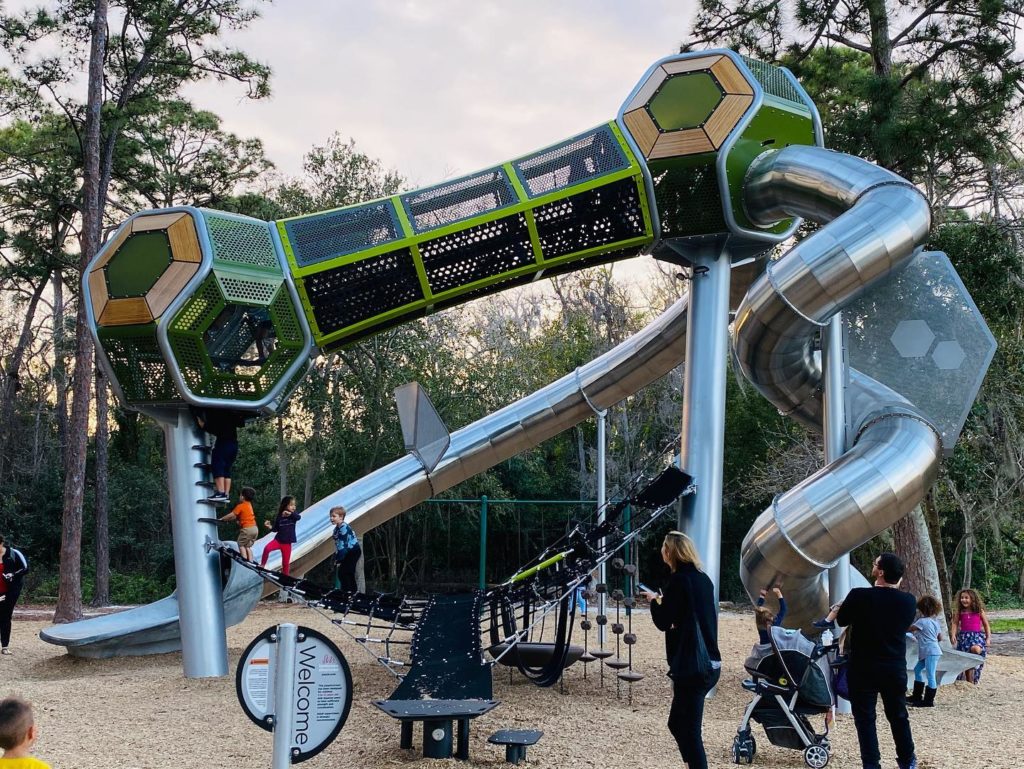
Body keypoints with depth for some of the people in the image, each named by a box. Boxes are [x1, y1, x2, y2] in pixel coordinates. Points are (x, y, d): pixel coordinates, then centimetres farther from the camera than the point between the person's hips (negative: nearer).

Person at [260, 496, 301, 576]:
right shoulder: (279, 516, -4)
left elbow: (299, 517, -28)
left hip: (287, 543, 1)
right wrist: (270, 527, -16)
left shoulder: (293, 515, -4)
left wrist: (290, 513, -40)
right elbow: (276, 529, 4)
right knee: (267, 548, -26)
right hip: (278, 540, 0)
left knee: (286, 562, 5)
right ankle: (262, 565, -8)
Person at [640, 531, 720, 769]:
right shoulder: (703, 579, 12)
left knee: (690, 731, -4)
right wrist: (665, 600, 19)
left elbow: (663, 622, -10)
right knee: (677, 724, 20)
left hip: (692, 667, -9)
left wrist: (654, 601, 6)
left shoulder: (679, 579, -12)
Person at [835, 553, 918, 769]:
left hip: (863, 668, -4)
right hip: (896, 668, 4)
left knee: (865, 718, 5)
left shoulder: (859, 596, -16)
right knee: (898, 716, 20)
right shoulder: (908, 601, -5)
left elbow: (841, 620, -1)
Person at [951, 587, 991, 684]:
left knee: (975, 648, -35)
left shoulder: (979, 611, 1)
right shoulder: (959, 612, 5)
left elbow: (986, 625, 8)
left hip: (977, 636, -3)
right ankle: (969, 682, 11)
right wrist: (953, 635, -8)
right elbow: (955, 623, 7)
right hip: (963, 636, 3)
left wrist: (988, 638, 2)